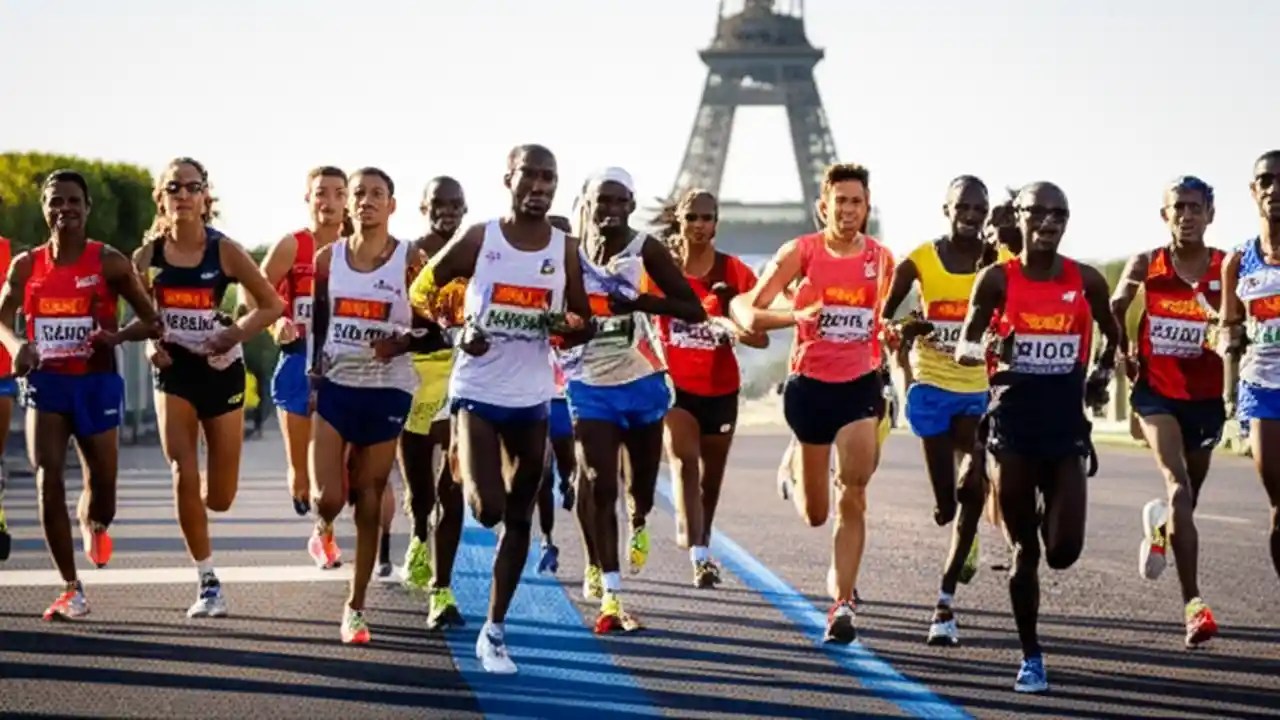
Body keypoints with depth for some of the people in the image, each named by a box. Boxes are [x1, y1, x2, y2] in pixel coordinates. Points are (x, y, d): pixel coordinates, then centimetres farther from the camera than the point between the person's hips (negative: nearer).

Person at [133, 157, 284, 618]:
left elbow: (271, 305, -2)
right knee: (184, 477, -14)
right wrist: (151, 343, -8)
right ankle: (208, 583, -2)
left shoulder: (224, 251, -8)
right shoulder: (148, 255, -2)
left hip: (222, 371, -1)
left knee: (219, 498, 3)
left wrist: (234, 334, -17)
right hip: (175, 373, 1)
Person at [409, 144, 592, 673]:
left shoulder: (565, 250, 2)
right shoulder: (478, 239, -5)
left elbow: (582, 325, 9)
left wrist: (570, 329, -14)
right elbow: (421, 290, 5)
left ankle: (494, 630, 16)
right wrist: (455, 329, -11)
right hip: (477, 392, -3)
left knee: (518, 519, 5)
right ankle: (463, 471, 22)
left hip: (532, 398, 3)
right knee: (487, 510, -15)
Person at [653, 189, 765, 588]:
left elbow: (760, 336, -4)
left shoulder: (733, 272, -2)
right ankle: (699, 555, -27)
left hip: (720, 389, 2)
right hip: (676, 386, -2)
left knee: (711, 475, 13)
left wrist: (735, 329, -25)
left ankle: (701, 545, 35)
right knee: (685, 465, -18)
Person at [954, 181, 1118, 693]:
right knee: (1024, 550, 3)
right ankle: (1031, 657, 16)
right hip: (1013, 420, -1)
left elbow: (1112, 334, 21)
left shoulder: (1086, 281, 3)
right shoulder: (997, 279, -2)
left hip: (1065, 423, 1)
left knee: (1063, 551, -7)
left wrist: (1102, 373, 6)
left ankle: (1050, 514, 30)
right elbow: (963, 348, -3)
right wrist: (989, 352, -23)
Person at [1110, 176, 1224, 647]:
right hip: (1157, 391, -2)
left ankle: (1161, 525, 56)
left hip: (1205, 397, 2)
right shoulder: (1146, 266, -2)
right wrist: (1123, 353, 2)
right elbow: (1116, 308, 13)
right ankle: (1192, 603, -24)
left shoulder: (1226, 269, -5)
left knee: (1189, 494, 17)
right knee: (1178, 486, -20)